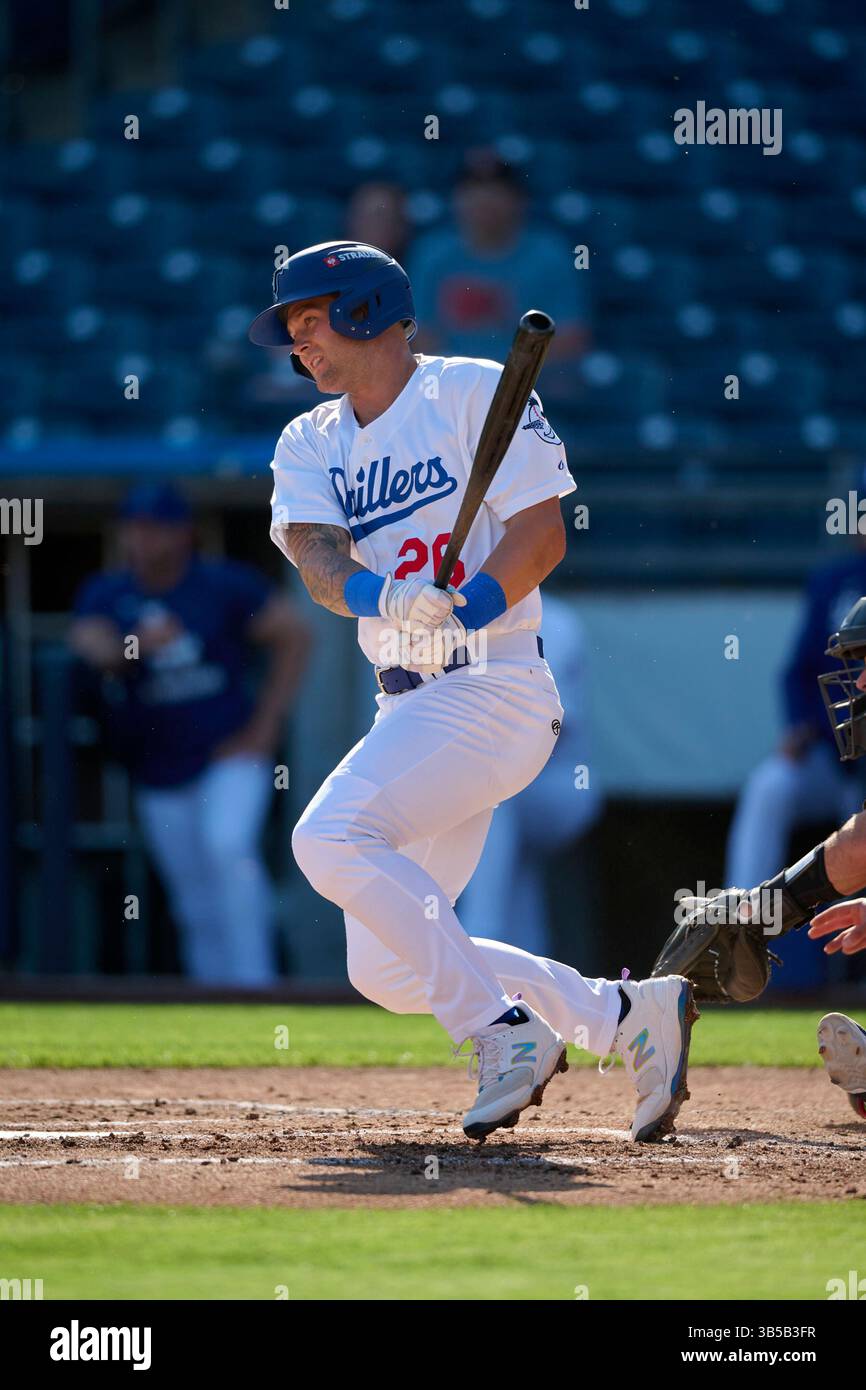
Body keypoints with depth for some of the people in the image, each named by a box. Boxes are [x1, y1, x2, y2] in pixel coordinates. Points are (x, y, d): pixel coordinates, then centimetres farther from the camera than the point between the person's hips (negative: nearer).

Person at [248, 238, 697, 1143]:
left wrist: (466, 609, -27)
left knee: (331, 837, -27)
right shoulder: (310, 444, 15)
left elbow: (544, 531, -10)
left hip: (494, 687, -8)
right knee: (384, 968, 5)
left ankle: (505, 1029, -18)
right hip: (410, 704, 8)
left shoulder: (475, 391, -1)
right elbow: (314, 552, -4)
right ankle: (630, 1015, 14)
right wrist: (377, 595, -27)